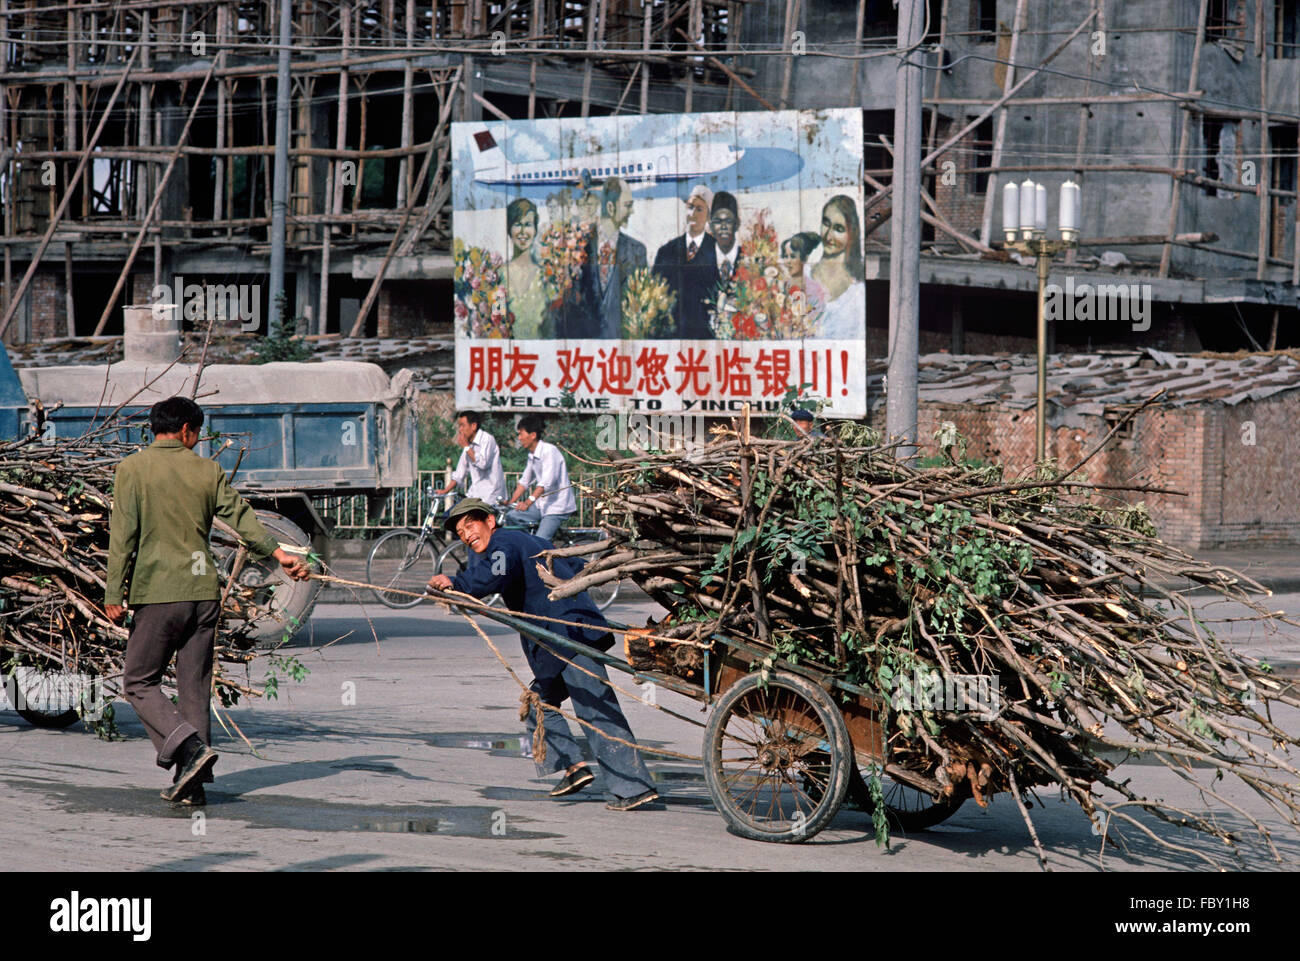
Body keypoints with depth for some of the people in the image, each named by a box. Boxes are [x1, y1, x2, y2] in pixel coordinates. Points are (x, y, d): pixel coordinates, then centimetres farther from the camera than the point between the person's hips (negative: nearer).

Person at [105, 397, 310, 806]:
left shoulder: (133, 469, -2)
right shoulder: (207, 470, 6)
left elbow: (123, 534, -5)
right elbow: (241, 516, 5)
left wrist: (113, 593, -4)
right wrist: (278, 553, 12)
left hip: (157, 592, -4)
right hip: (203, 592, 4)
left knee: (140, 682, 5)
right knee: (195, 687, 8)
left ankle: (190, 747, -16)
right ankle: (191, 784, 6)